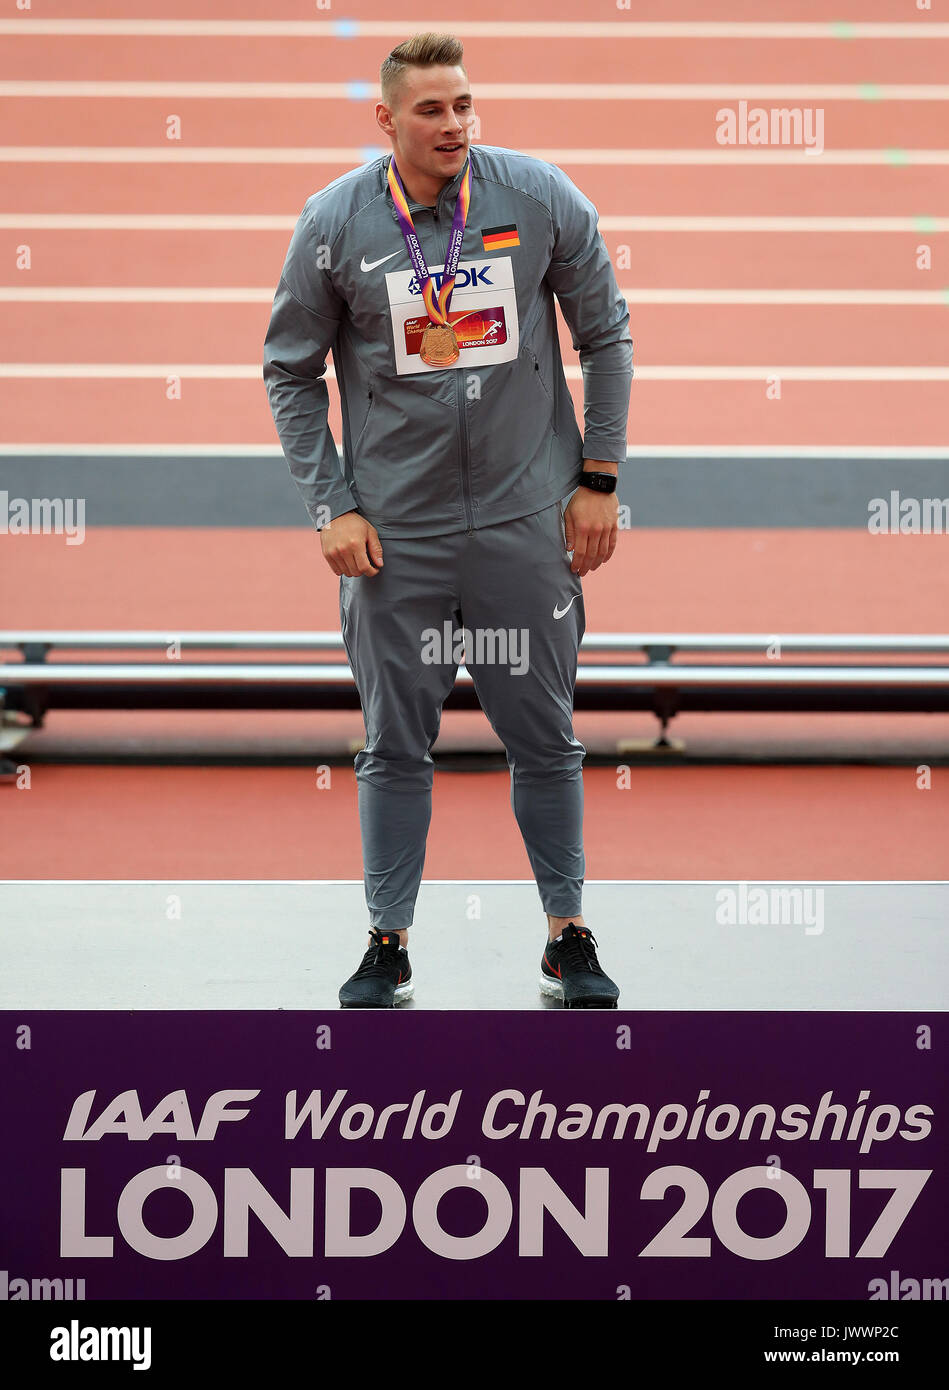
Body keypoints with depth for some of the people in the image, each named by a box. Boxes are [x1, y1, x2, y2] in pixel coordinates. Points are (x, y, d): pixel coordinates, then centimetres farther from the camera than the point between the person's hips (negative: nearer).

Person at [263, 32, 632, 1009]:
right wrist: (332, 507, -3)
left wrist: (598, 480, 2)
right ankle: (387, 948, 16)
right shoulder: (335, 222, -5)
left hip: (527, 519, 0)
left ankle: (568, 940, 18)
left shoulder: (542, 199, -4)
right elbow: (290, 371, 4)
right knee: (395, 747, 5)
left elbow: (606, 336, 5)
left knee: (545, 740, 6)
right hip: (395, 532, 0)